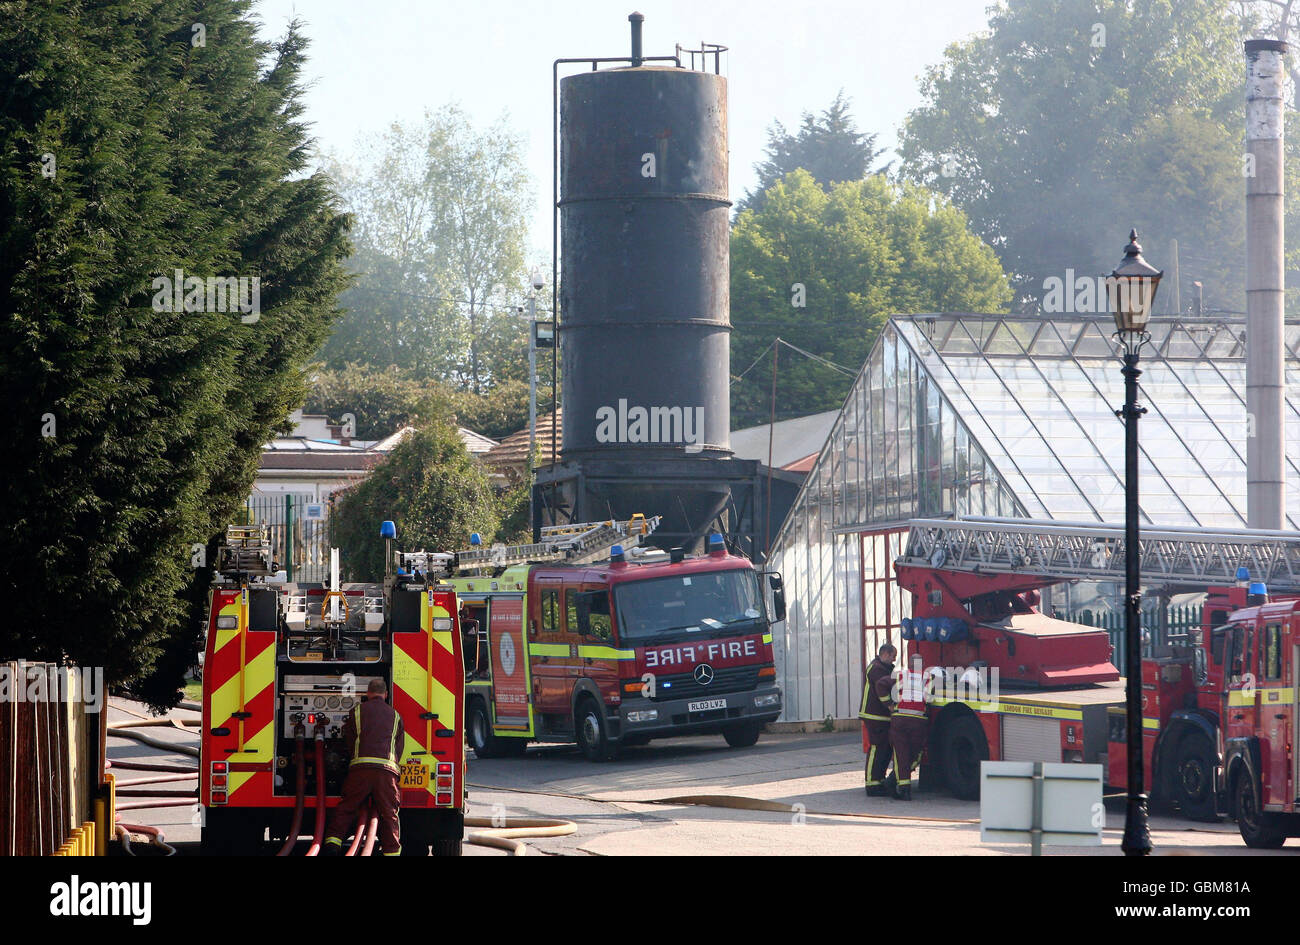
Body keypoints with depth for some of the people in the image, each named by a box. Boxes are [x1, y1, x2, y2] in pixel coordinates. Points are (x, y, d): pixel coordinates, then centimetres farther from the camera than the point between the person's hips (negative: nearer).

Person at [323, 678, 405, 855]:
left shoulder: (358, 711, 12)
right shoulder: (395, 716, 18)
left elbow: (348, 740, 17)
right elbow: (399, 747, 19)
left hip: (360, 767, -1)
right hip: (388, 769, 1)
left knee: (345, 808, 4)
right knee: (389, 814, 5)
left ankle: (332, 843, -6)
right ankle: (391, 851, 2)